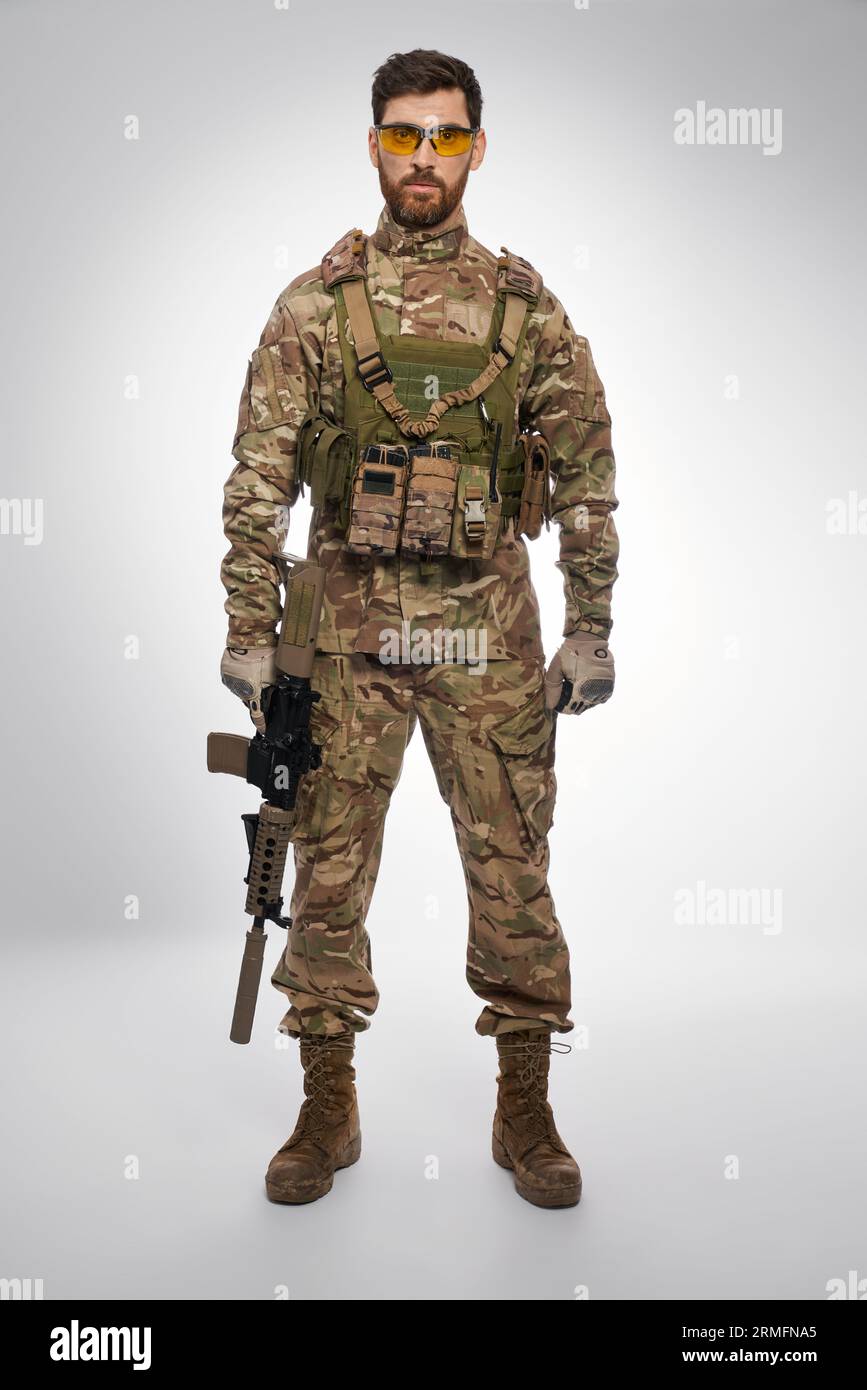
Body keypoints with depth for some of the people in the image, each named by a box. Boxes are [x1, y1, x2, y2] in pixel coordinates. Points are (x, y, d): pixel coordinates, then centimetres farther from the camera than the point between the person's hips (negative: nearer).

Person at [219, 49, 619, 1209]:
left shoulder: (527, 306, 6)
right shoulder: (314, 305, 3)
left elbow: (586, 474, 6)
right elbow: (259, 478, 0)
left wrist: (592, 630, 1)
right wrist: (249, 630, -6)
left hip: (490, 631, 1)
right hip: (350, 627, 0)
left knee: (513, 868, 5)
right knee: (330, 868, 5)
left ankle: (525, 1111, 22)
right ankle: (327, 1110, 22)